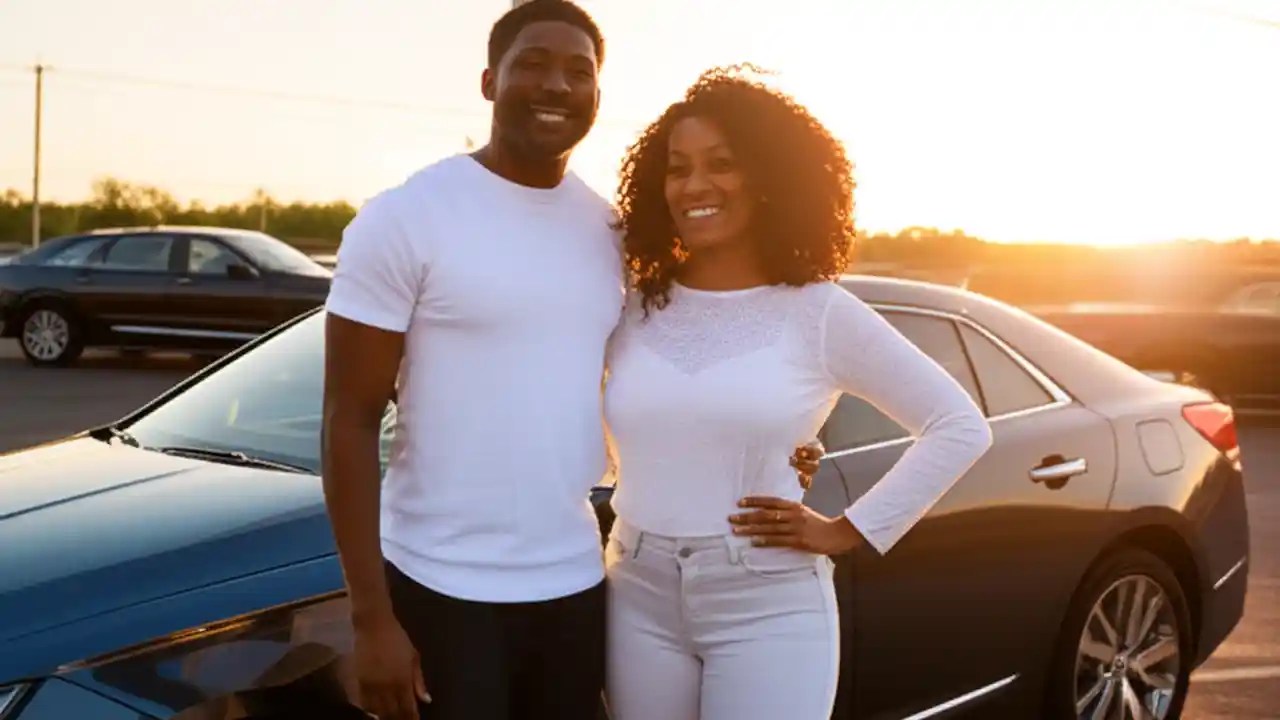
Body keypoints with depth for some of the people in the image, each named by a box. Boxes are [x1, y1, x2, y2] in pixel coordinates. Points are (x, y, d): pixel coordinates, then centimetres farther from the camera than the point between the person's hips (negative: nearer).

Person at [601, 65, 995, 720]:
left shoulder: (820, 312, -4)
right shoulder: (631, 310, 3)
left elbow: (961, 426, -2)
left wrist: (851, 530, -5)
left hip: (768, 606, -2)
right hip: (639, 600, 3)